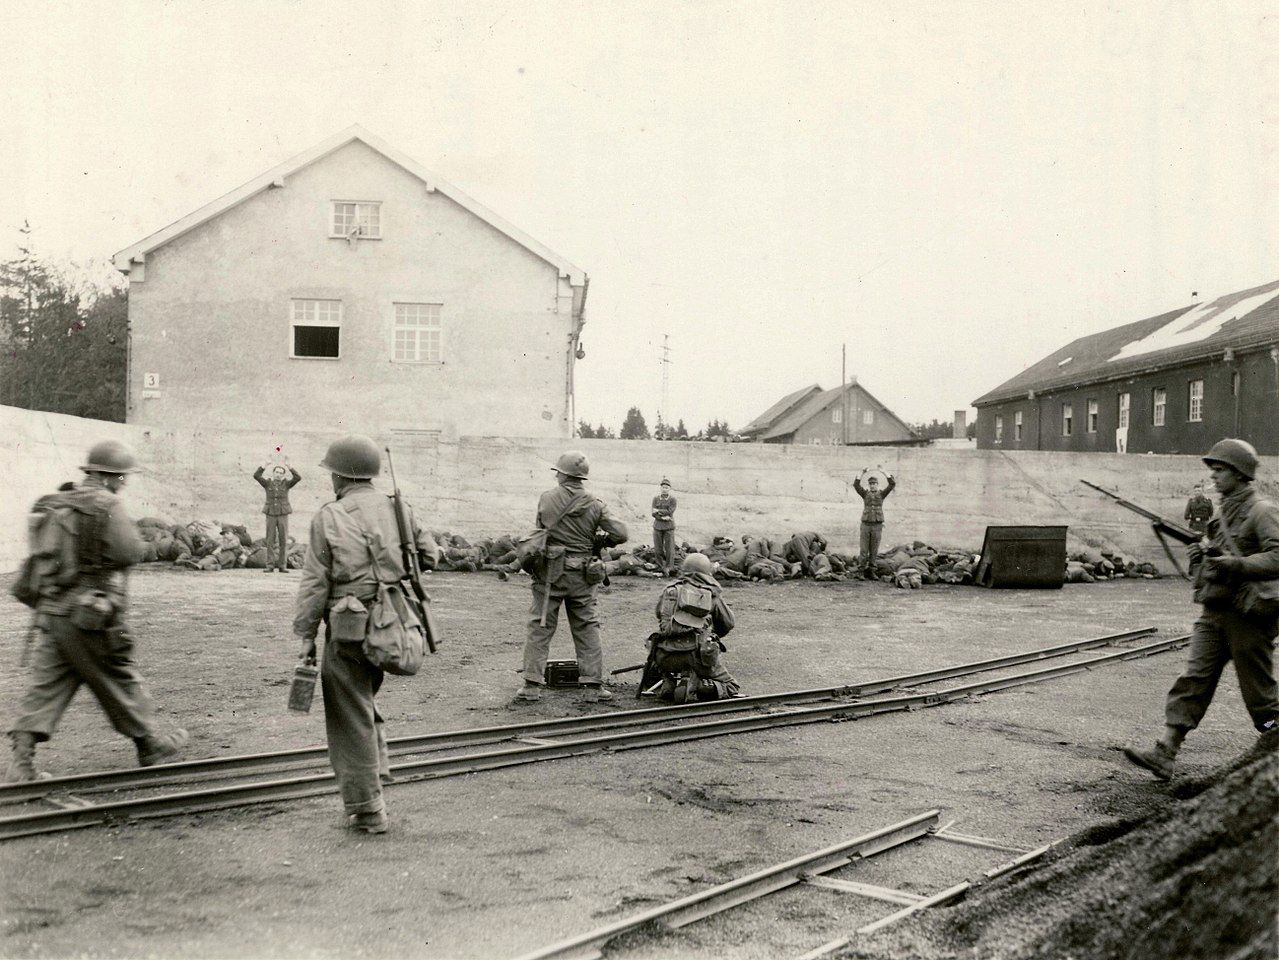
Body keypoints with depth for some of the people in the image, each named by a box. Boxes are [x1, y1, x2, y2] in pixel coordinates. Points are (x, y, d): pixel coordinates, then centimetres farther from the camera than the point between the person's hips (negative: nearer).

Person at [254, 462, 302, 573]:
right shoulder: (267, 483, 2)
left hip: (283, 515, 0)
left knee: (283, 541, -1)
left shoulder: (286, 484, 1)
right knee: (270, 541, 0)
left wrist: (289, 466, -20)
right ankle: (270, 566, 4)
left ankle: (282, 566, 4)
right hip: (270, 515, 0)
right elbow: (256, 475, -13)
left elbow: (298, 478, -14)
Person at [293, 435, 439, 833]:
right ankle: (377, 772, 23)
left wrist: (306, 634, -1)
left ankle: (367, 809, 10)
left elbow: (314, 583, -7)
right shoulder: (397, 509, 6)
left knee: (351, 718, 5)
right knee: (363, 701, 27)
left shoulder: (328, 517, -6)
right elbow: (430, 555, 15)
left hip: (348, 631, -5)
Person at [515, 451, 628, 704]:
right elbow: (620, 534, -5)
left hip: (550, 572, -1)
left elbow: (540, 529, 6)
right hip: (582, 577, 1)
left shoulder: (547, 499, -4)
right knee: (587, 629, 10)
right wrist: (601, 539, 15)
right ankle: (594, 685, 10)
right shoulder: (594, 505, -2)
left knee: (540, 628, 5)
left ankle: (532, 685, 2)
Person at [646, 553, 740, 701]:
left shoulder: (669, 590, 13)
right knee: (732, 689, 13)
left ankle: (668, 685, 4)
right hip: (697, 655, -2)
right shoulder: (712, 593, 10)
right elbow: (729, 623, 17)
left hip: (666, 656, 2)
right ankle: (698, 688, -14)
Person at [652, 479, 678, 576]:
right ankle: (661, 567, 15)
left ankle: (668, 568, 3)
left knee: (669, 549, -3)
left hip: (669, 527, -2)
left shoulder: (672, 499, -2)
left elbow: (670, 512, -13)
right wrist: (663, 518, -17)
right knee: (658, 549, 4)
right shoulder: (656, 499, 4)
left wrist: (658, 511, -8)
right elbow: (654, 514, -4)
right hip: (658, 527, 2)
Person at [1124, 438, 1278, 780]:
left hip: (1248, 614, -7)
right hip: (1214, 612, 7)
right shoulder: (1222, 513, 16)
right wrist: (1201, 558, 4)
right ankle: (1164, 754, -6)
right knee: (1193, 679, -1)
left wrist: (1236, 564, -27)